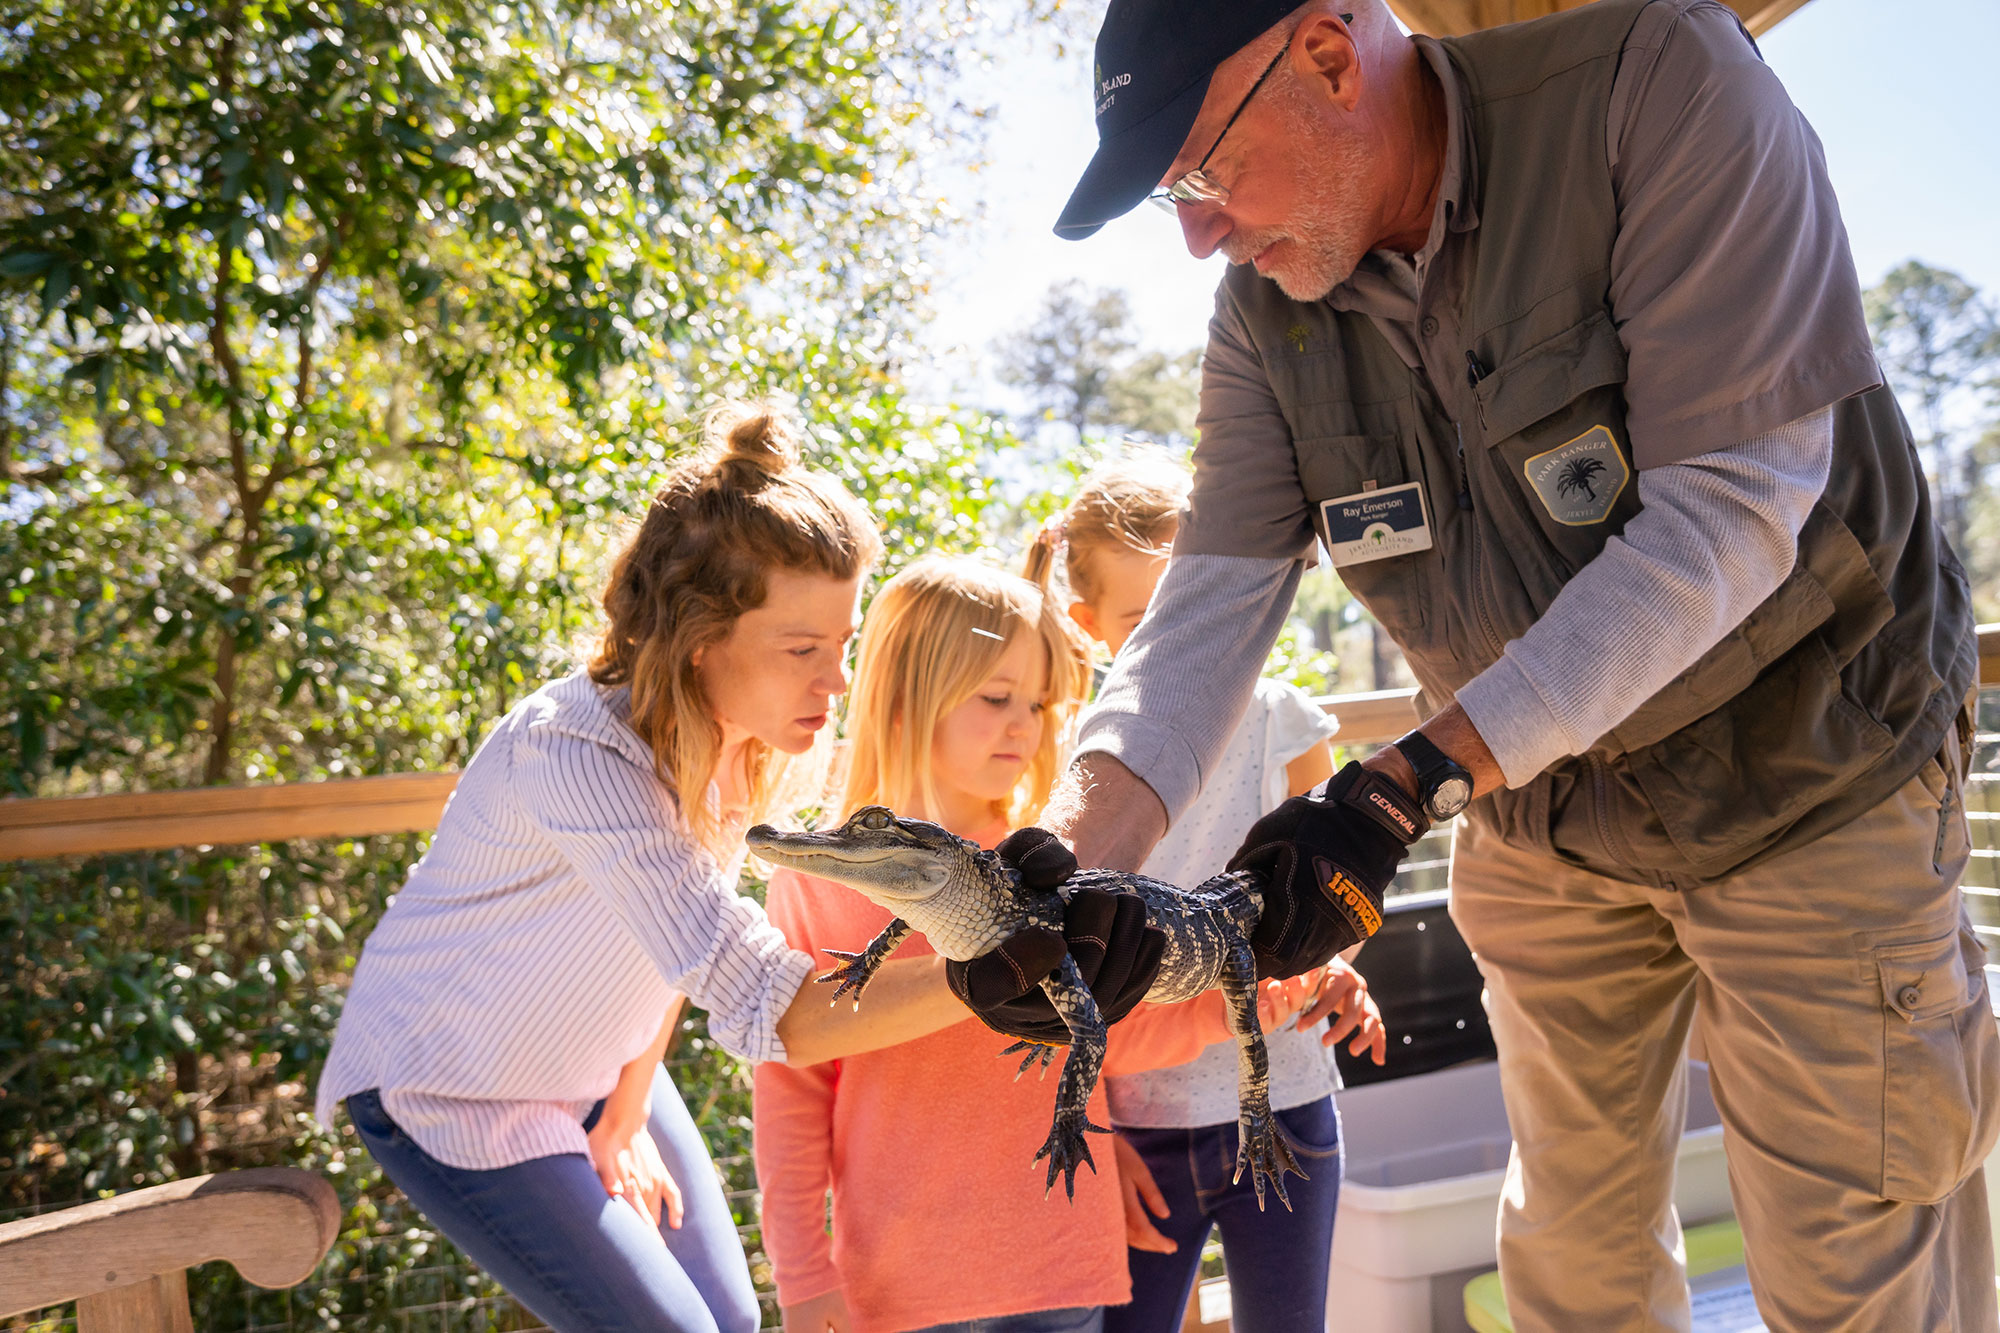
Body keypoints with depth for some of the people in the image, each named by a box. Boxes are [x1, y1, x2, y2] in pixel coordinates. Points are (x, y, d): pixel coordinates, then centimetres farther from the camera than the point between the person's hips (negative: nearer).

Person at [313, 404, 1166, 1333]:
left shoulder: (742, 733, -13)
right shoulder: (579, 753, -37)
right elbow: (760, 1004, -45)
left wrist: (627, 1115, 2)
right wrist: (980, 982, -56)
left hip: (589, 1067, 7)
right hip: (447, 1092, -7)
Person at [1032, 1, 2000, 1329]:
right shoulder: (1265, 312, -8)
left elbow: (1731, 512, -31)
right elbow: (1214, 599, -14)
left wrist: (1407, 787, -36)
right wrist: (1089, 860, -32)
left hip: (1801, 766, -4)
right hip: (1539, 805, 5)